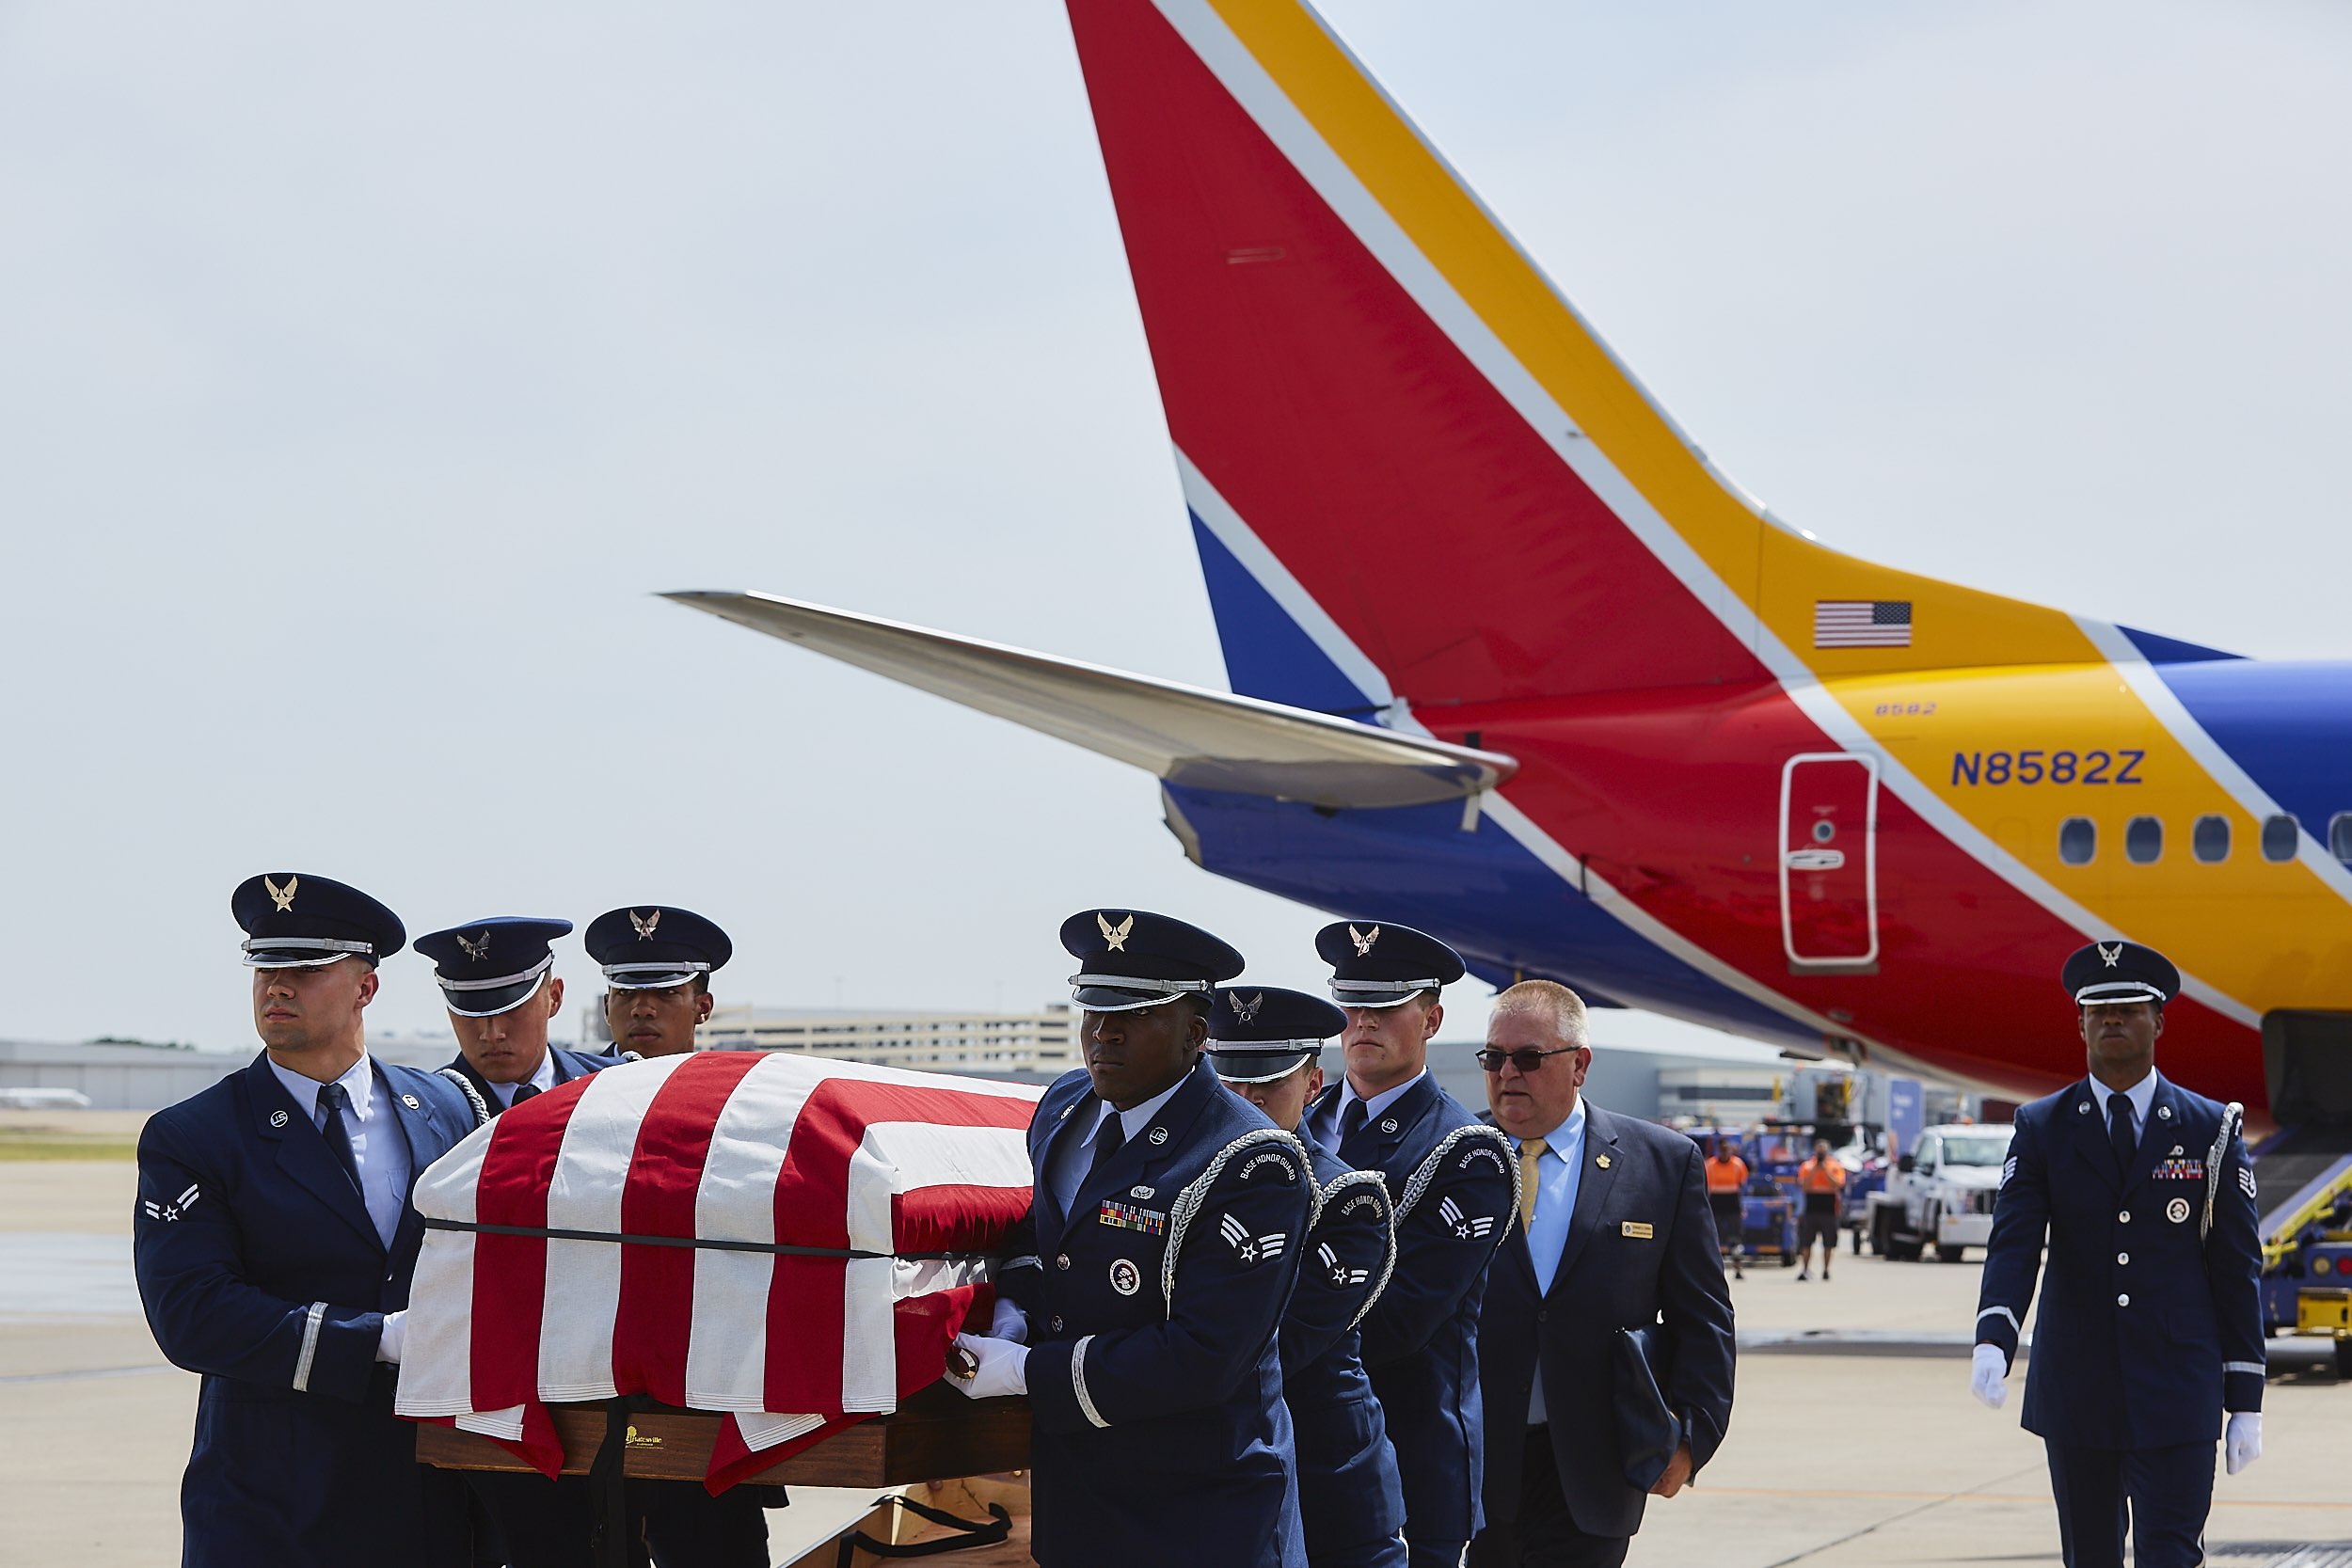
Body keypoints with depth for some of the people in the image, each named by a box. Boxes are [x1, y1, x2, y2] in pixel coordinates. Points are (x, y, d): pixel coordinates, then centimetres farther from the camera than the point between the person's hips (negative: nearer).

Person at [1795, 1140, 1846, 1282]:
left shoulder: (1835, 1167, 3)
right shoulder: (1807, 1166, 5)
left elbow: (1837, 1185, -10)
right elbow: (1804, 1186, -6)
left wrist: (1825, 1169, -14)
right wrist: (1815, 1169, -12)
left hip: (1829, 1210, -1)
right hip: (1811, 1210, 1)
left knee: (1828, 1244, 1)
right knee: (1806, 1243, 1)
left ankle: (1825, 1271, 10)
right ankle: (1805, 1270, 9)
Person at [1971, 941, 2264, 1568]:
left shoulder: (2210, 1129, 1)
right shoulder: (2041, 1129, 3)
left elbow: (2238, 1267, 2)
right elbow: (2012, 1245, -9)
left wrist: (2246, 1401, 0)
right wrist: (1993, 1342, -28)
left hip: (2176, 1398, -2)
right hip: (2074, 1393, 2)